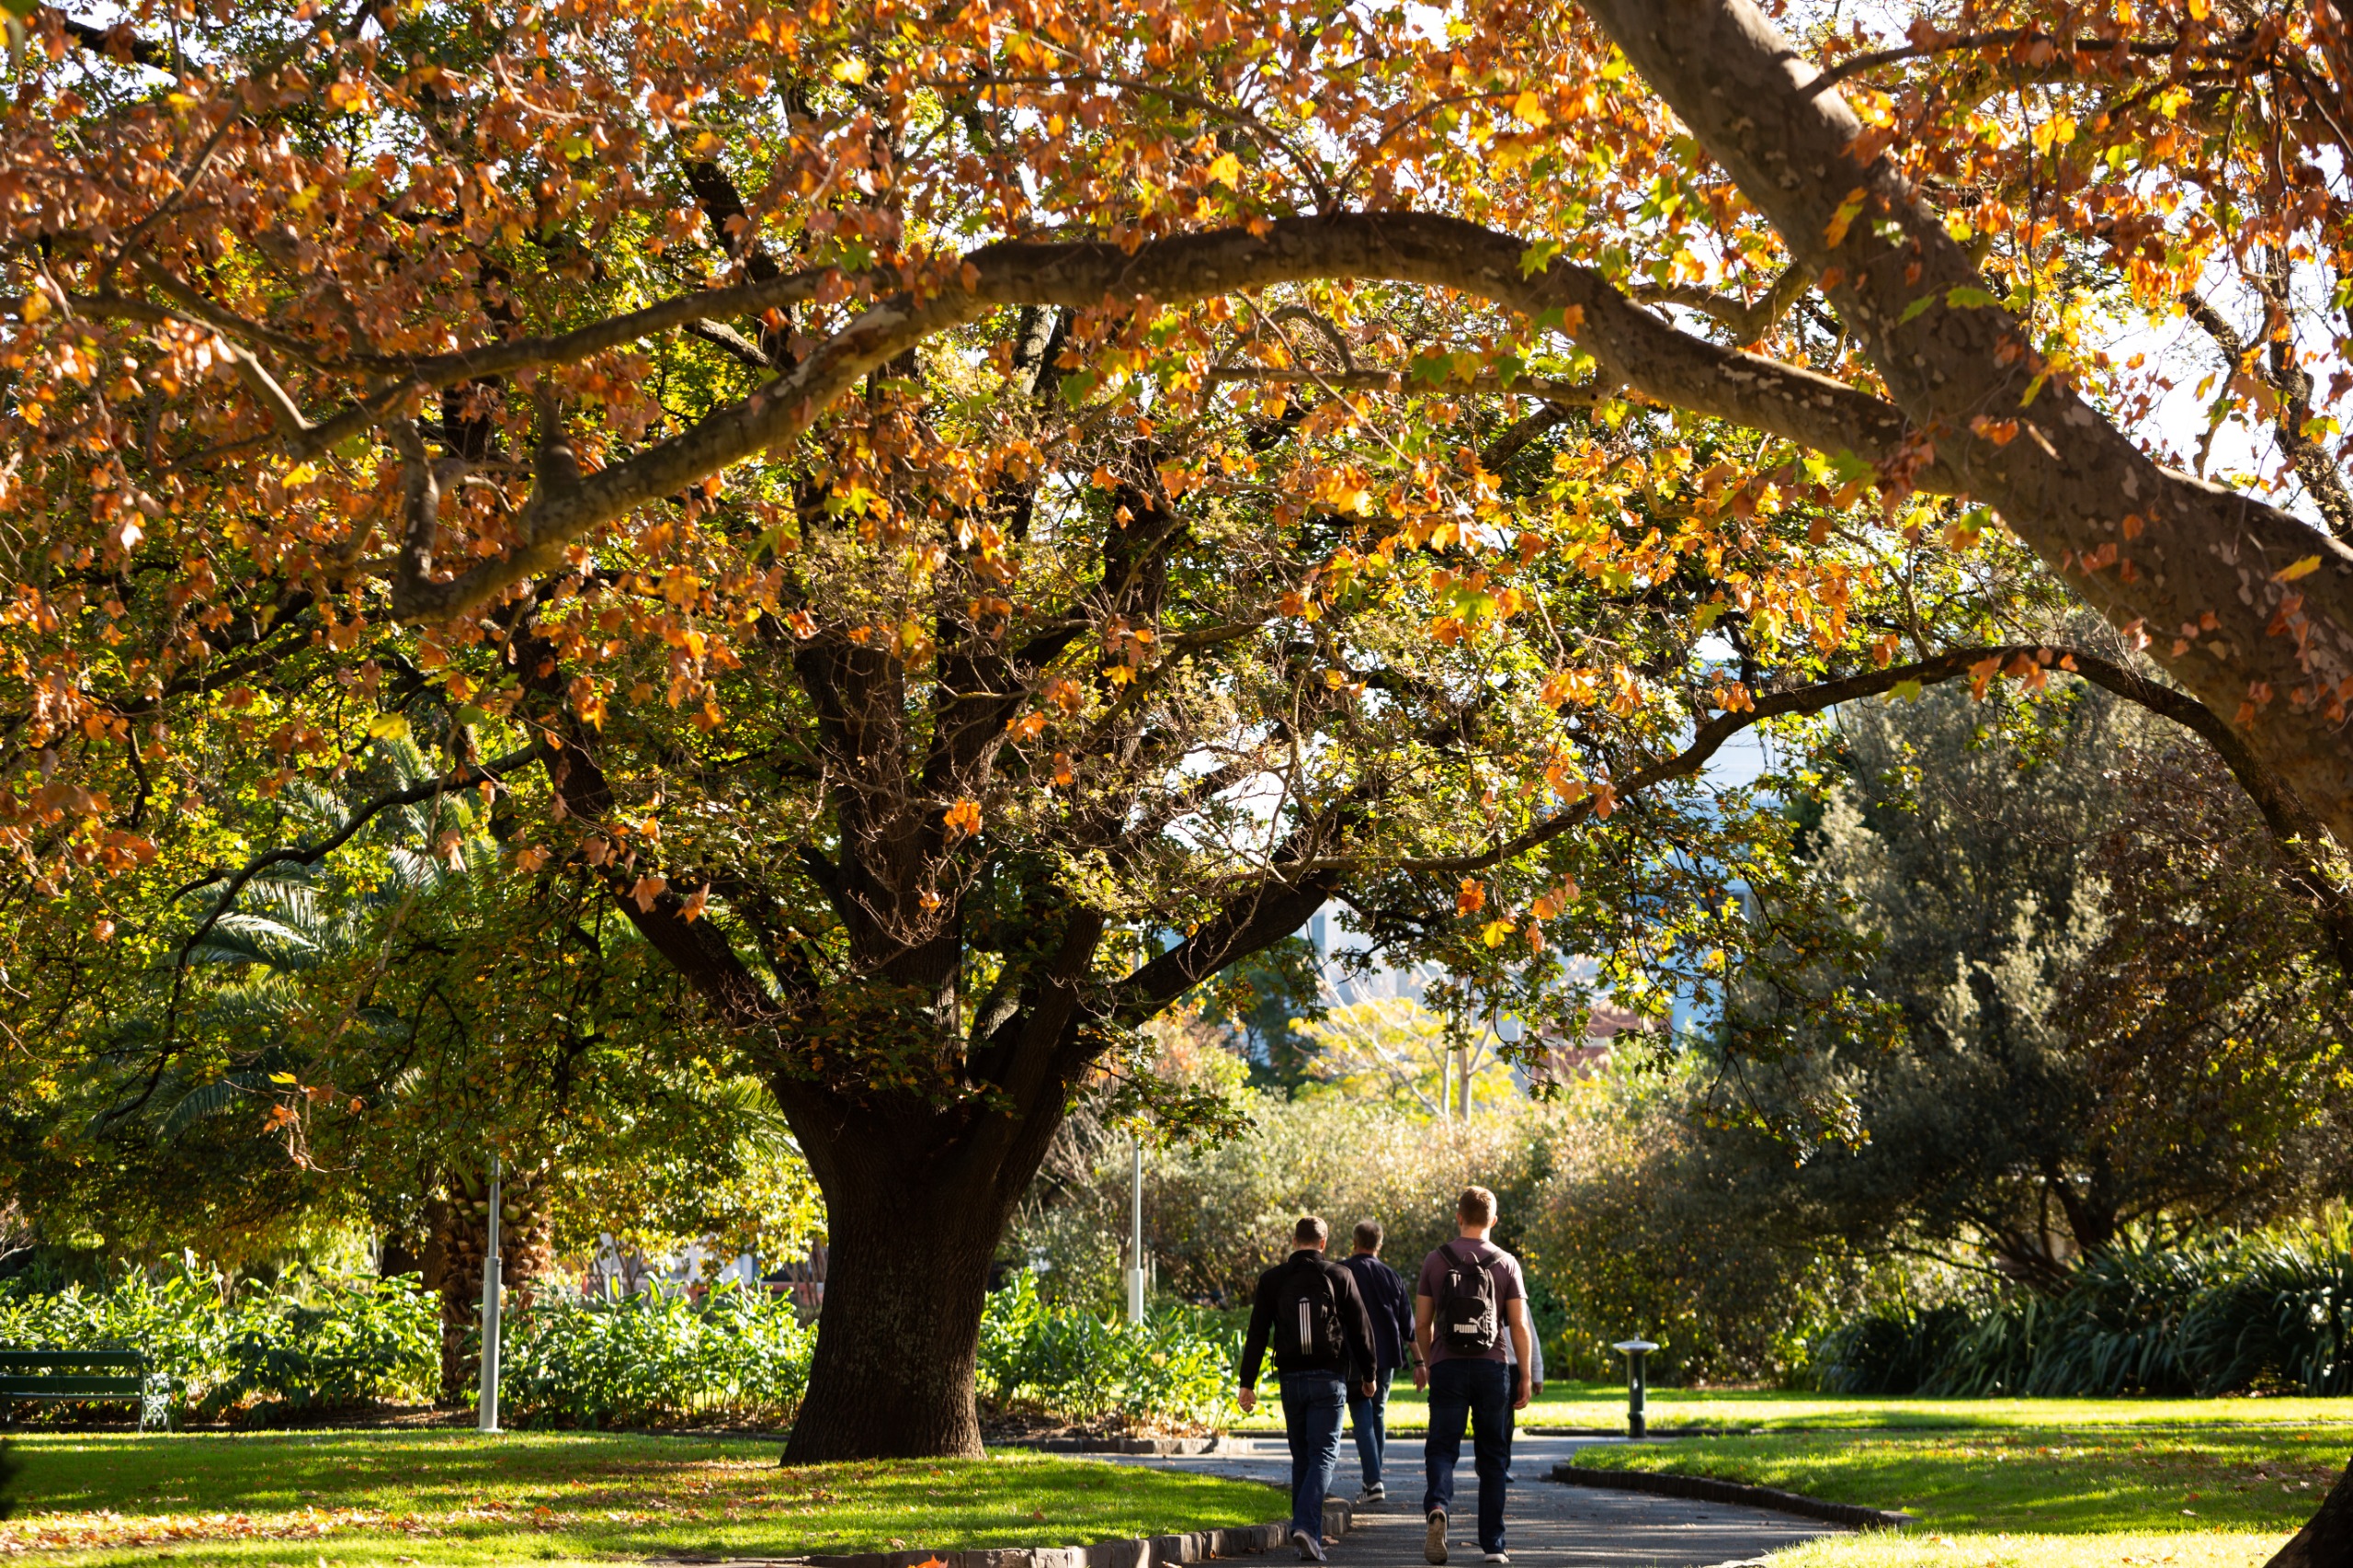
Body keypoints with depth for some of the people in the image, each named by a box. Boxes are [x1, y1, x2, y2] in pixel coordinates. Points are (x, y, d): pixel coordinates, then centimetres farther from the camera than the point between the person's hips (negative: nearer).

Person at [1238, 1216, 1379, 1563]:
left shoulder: (1271, 1280, 4)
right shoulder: (1339, 1276, 0)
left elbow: (1256, 1335, 1)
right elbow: (1361, 1329, 3)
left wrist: (1248, 1383, 2)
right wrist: (1368, 1375, 14)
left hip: (1291, 1378, 2)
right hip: (1329, 1378, -2)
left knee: (1301, 1458, 13)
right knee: (1323, 1455, -3)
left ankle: (1310, 1540, 14)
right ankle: (1305, 1524, -23)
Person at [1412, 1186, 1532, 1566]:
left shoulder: (1435, 1261, 3)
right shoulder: (1506, 1263, 1)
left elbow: (1422, 1323, 6)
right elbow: (1520, 1327, -2)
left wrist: (1425, 1363, 22)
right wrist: (1525, 1377, 5)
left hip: (1447, 1366, 0)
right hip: (1492, 1367, 0)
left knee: (1442, 1447, 1)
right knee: (1492, 1456, 9)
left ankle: (1438, 1506, -29)